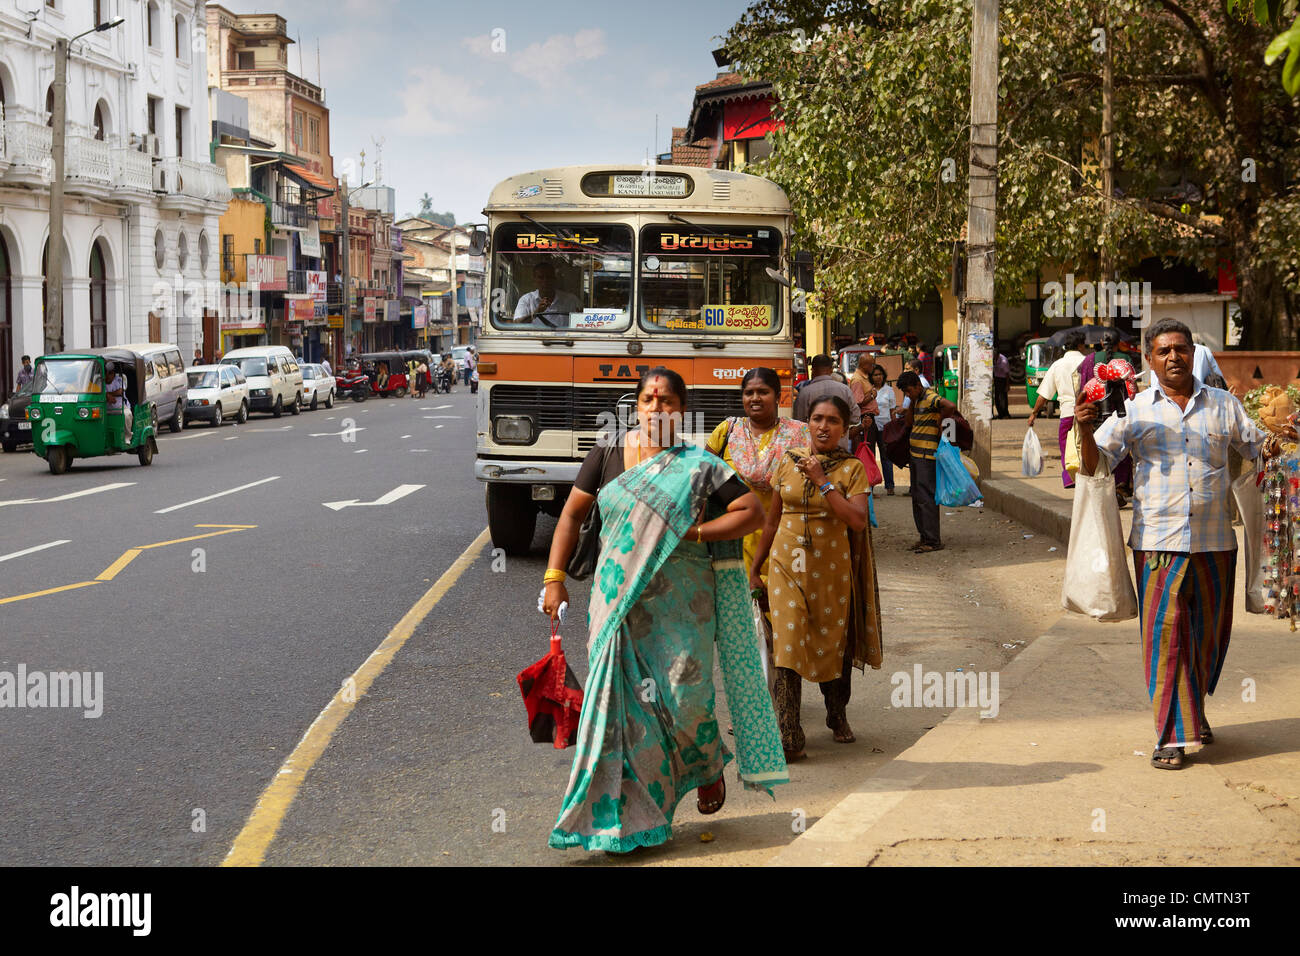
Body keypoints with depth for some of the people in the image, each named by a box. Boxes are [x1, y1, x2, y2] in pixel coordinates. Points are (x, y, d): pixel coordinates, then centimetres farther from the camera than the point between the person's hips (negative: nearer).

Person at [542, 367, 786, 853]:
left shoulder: (699, 466, -2)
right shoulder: (608, 454, 4)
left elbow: (753, 512, -3)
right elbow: (573, 514, 10)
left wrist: (695, 531, -12)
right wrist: (554, 576, 3)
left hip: (680, 601, -2)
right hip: (618, 602, 2)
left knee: (683, 694, -5)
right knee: (621, 698, -1)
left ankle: (709, 766, 30)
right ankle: (625, 816, 10)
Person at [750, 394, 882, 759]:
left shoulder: (852, 468, -3)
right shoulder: (788, 462, 4)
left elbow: (857, 521, -17)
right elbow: (773, 520, 12)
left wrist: (822, 481, -18)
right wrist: (755, 568, 14)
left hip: (831, 568, -1)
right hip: (787, 565, 1)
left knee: (834, 644, 11)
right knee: (788, 644, -9)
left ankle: (838, 718, 36)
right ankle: (788, 738, -9)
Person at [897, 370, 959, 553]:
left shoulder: (930, 398, -15)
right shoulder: (918, 400, 14)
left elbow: (950, 407, -32)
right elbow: (910, 424, 20)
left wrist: (942, 420, -16)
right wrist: (911, 402, 9)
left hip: (927, 456, -10)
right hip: (916, 455, 10)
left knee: (926, 497, -9)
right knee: (917, 498, 14)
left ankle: (933, 541, -6)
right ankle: (925, 537, 20)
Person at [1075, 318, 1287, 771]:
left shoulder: (1223, 405, 10)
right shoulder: (1133, 410, 4)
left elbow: (1257, 446, 13)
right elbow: (1094, 464, 1)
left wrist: (1273, 445, -10)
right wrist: (1085, 430, -19)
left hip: (1215, 542, 3)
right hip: (1158, 542, -2)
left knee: (1208, 633, 11)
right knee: (1165, 634, -8)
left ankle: (1194, 714, 33)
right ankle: (1171, 736, -4)